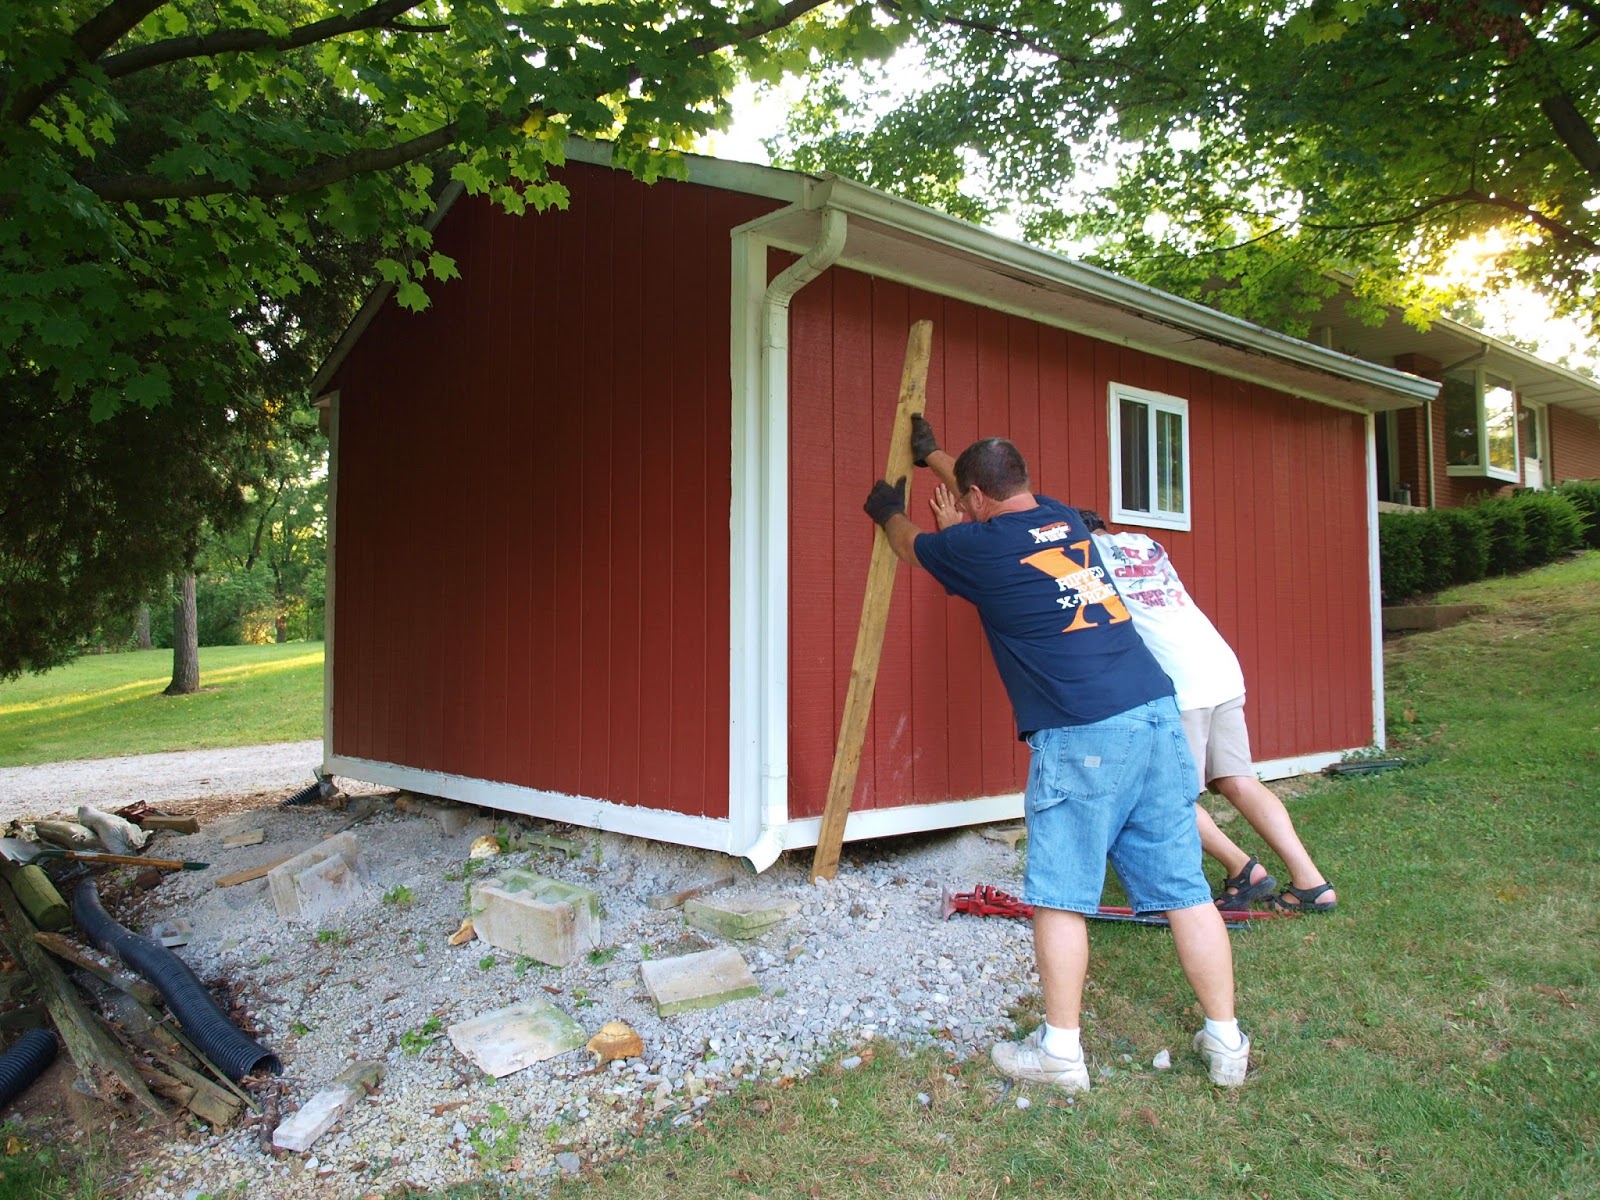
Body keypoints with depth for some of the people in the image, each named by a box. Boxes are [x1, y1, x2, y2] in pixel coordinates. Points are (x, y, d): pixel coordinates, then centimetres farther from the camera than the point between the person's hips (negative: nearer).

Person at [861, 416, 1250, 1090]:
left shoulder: (980, 545, 0)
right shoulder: (1063, 517, 17)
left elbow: (910, 546, 23)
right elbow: (998, 498, 39)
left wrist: (890, 511, 46)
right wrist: (932, 456, 54)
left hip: (1080, 734, -7)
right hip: (1156, 712, 7)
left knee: (1060, 896, 3)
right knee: (1183, 887, 10)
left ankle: (1060, 1050, 12)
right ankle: (1226, 1043, 17)